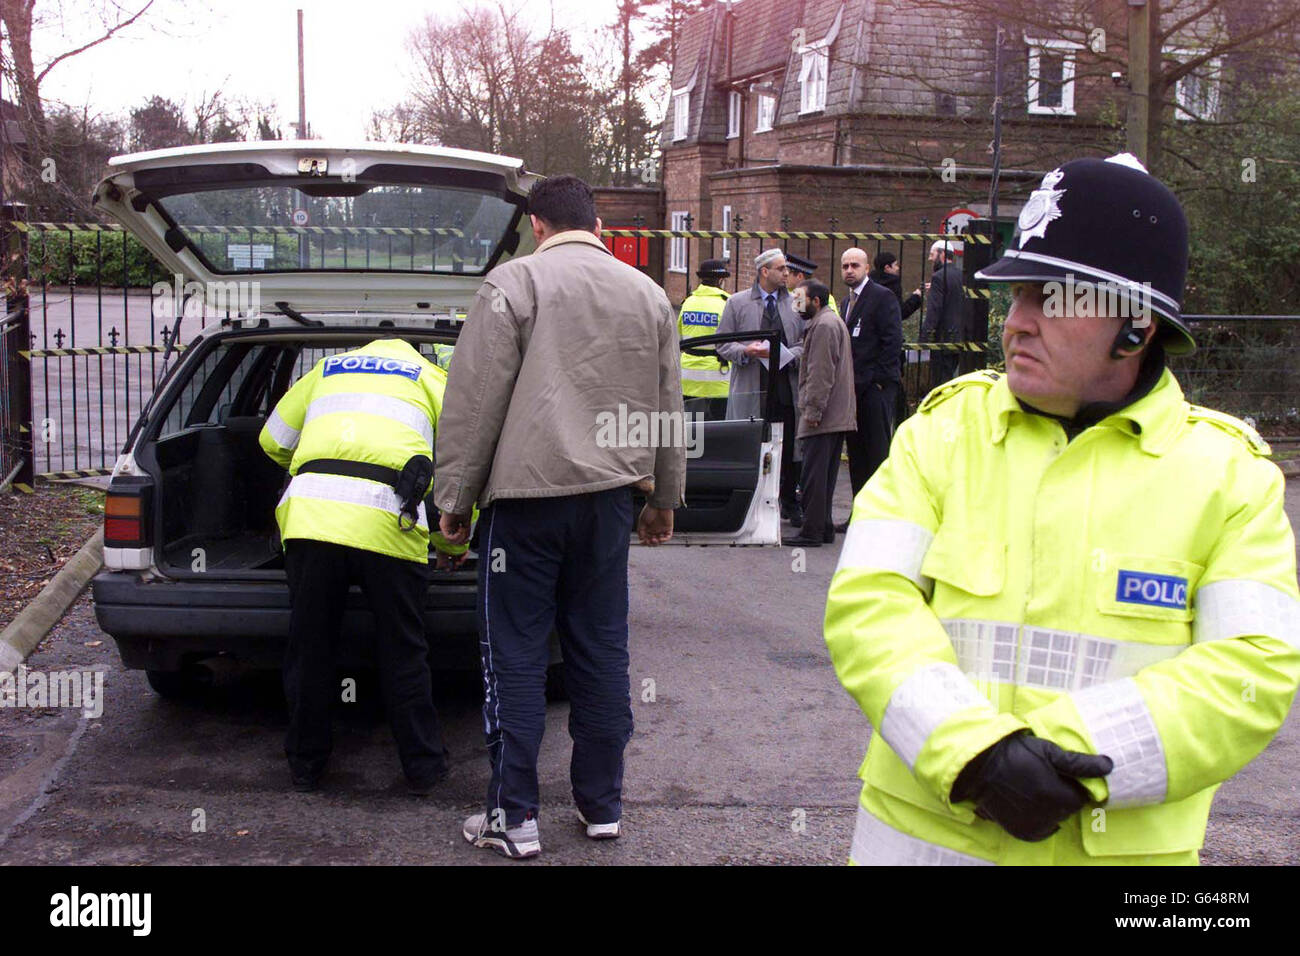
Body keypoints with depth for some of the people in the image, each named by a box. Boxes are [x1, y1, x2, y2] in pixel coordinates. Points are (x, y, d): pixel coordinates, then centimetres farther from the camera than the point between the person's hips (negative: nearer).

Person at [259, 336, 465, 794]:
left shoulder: (326, 370, 31)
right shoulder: (430, 377, 24)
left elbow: (273, 441, 34)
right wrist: (454, 542, 29)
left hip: (311, 512, 2)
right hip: (390, 521, -1)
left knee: (309, 649, 15)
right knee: (402, 655, 10)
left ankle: (305, 763, 27)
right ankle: (423, 767, 20)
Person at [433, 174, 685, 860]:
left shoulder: (515, 282, -6)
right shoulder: (648, 295, 11)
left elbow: (474, 402, -8)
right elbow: (669, 408, 17)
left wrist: (454, 498, -1)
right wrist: (664, 499, 26)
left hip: (527, 496, -5)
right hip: (608, 495, 5)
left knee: (515, 656, 3)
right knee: (601, 650, 12)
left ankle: (514, 816, 7)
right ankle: (602, 806, 20)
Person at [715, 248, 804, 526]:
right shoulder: (737, 303, 5)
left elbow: (806, 343, 10)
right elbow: (722, 344, 5)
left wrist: (789, 354, -10)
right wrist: (745, 351, -14)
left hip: (787, 387, 2)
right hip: (751, 390, -2)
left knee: (790, 450, 4)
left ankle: (790, 503, 19)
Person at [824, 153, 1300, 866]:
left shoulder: (1227, 472, -2)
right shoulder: (945, 429, -1)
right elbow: (866, 603, -10)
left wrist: (1071, 761, -21)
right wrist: (974, 750, -23)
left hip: (1120, 845, 0)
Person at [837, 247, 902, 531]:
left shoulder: (882, 297, -7)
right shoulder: (848, 302, 19)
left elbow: (893, 341, -13)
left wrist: (876, 379, -15)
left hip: (876, 388, -8)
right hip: (853, 388, 8)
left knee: (878, 452, -6)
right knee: (856, 452, 10)